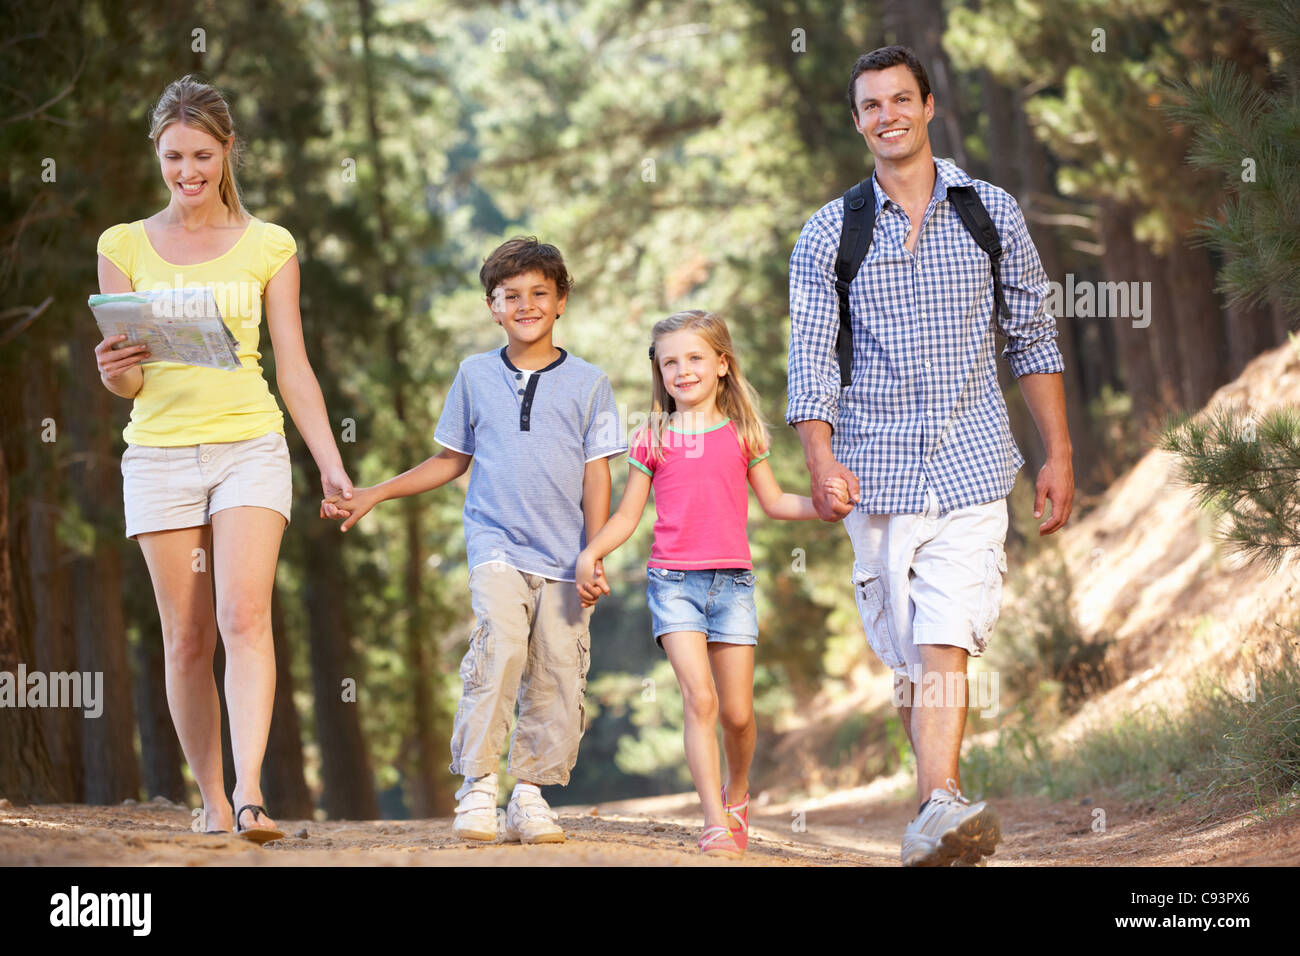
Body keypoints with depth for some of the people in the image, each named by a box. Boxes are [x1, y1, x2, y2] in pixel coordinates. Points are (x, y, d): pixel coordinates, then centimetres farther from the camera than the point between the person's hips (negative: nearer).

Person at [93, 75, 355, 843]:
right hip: (160, 453, 1)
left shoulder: (269, 247, 6)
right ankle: (212, 801, 10)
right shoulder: (126, 247, 7)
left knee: (245, 617, -17)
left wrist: (331, 463, -3)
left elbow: (295, 369, 6)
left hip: (251, 444, -1)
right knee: (188, 638, 2)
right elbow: (127, 383, 6)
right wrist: (115, 370, -18)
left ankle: (250, 792, -24)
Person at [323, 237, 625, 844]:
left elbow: (596, 478, 6)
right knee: (501, 642, -24)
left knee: (559, 675, -3)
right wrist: (374, 494, 18)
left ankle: (530, 795, 9)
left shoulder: (589, 383, 7)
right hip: (497, 543, -1)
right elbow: (452, 460, 22)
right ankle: (477, 786, -18)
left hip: (563, 557, 1)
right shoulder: (475, 375, 11)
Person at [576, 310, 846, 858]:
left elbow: (774, 502, 15)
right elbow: (628, 515, 11)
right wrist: (591, 553, -4)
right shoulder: (653, 439, 7)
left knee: (737, 713, 2)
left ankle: (737, 797, 31)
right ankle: (715, 824, -17)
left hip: (731, 580, 1)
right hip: (673, 580, -1)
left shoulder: (742, 434, 8)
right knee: (700, 698, -17)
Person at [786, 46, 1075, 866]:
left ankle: (937, 812, -27)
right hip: (878, 471, 1)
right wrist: (821, 461, -13)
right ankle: (942, 794, 18)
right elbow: (811, 359, 2)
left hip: (971, 466, -1)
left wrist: (1059, 456, 7)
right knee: (908, 659, 4)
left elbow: (1034, 339, 12)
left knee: (946, 644, -17)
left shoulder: (993, 213, 8)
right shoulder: (829, 234, 7)